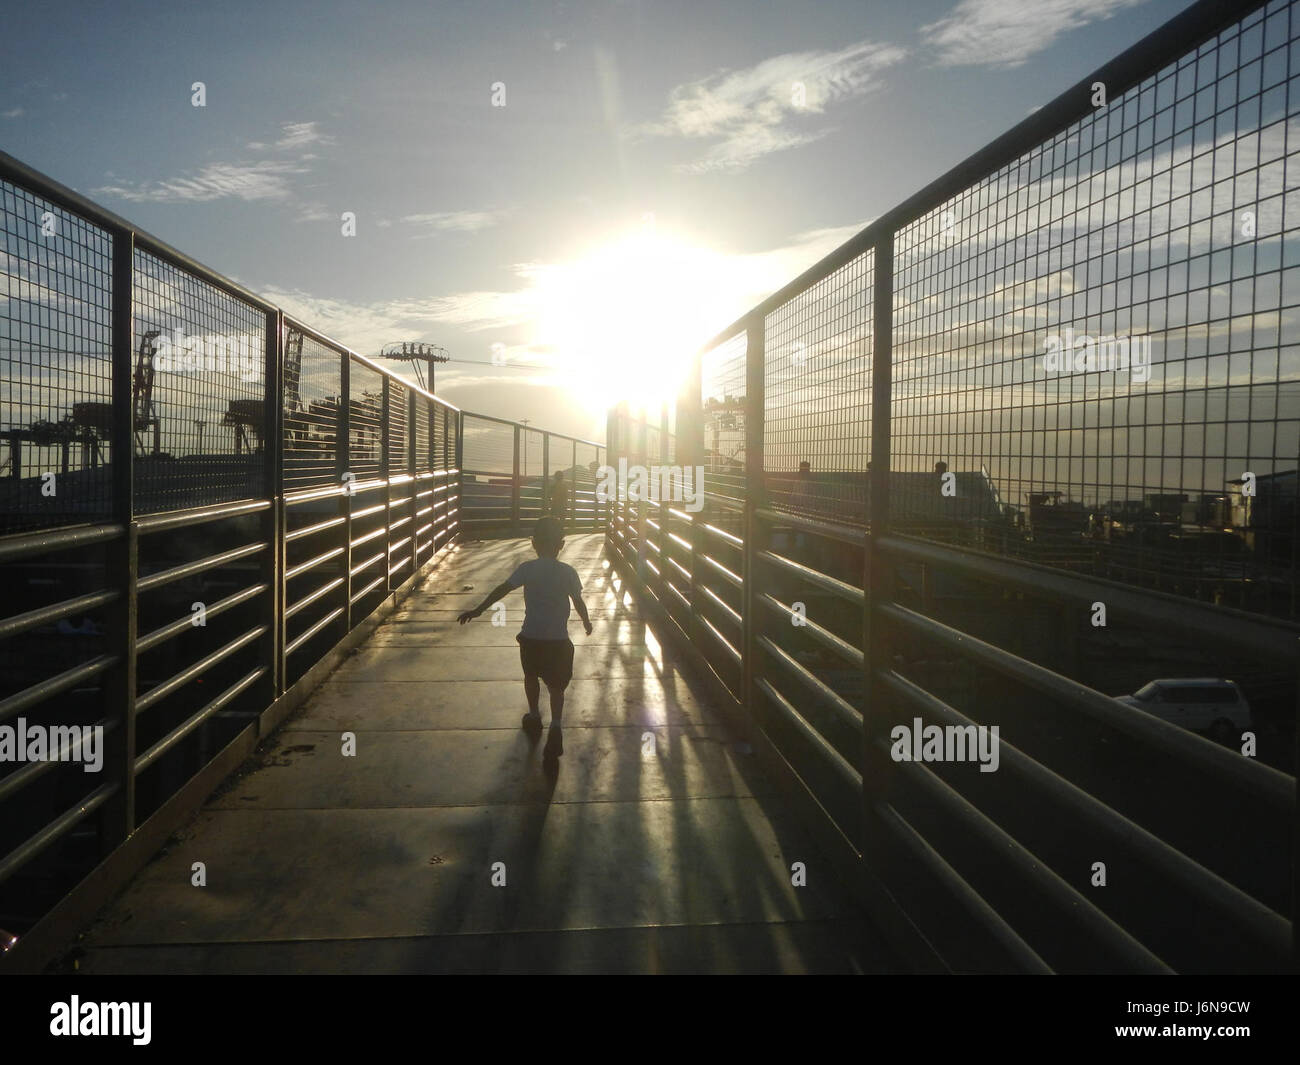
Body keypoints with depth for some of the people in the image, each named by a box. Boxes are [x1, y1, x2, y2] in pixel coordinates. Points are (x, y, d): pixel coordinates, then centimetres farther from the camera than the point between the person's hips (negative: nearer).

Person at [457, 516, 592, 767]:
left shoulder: (527, 569, -5)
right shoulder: (568, 572, -3)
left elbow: (502, 589, -13)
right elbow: (578, 602, 4)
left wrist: (478, 610, -12)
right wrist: (586, 622, 22)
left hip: (531, 638, 1)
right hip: (559, 640, 0)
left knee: (531, 675, 27)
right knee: (556, 685, 10)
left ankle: (534, 717, 38)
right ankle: (555, 726, -11)